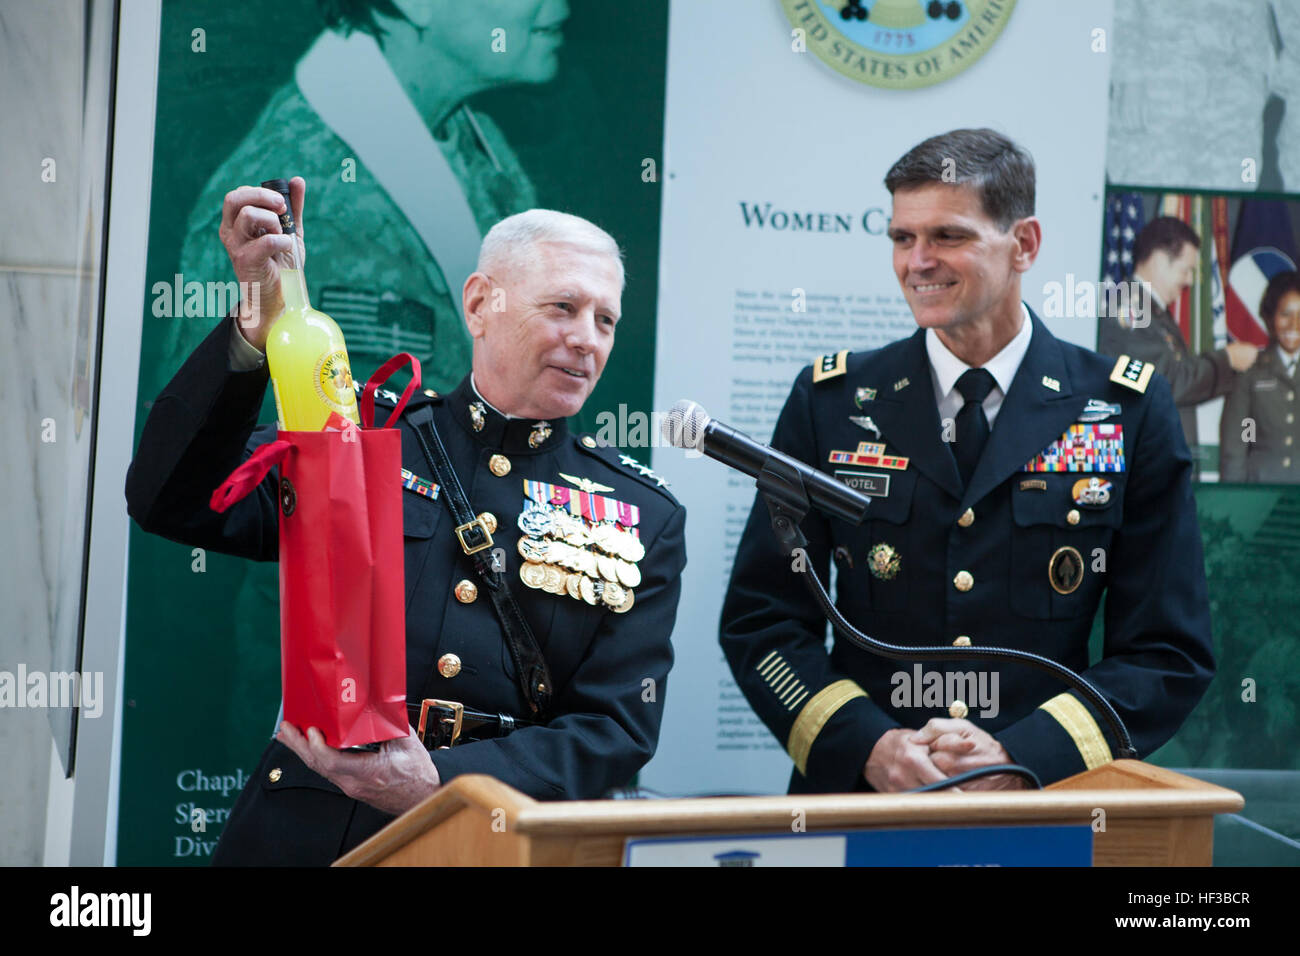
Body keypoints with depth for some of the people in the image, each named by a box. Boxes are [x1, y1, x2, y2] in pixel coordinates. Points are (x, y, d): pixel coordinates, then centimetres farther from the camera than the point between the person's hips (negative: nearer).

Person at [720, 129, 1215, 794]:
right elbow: (759, 620, 6)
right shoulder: (829, 403, 7)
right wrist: (871, 746, -9)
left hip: (1046, 806, -1)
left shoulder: (1131, 413, 4)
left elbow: (1170, 651, 3)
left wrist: (1020, 759, -10)